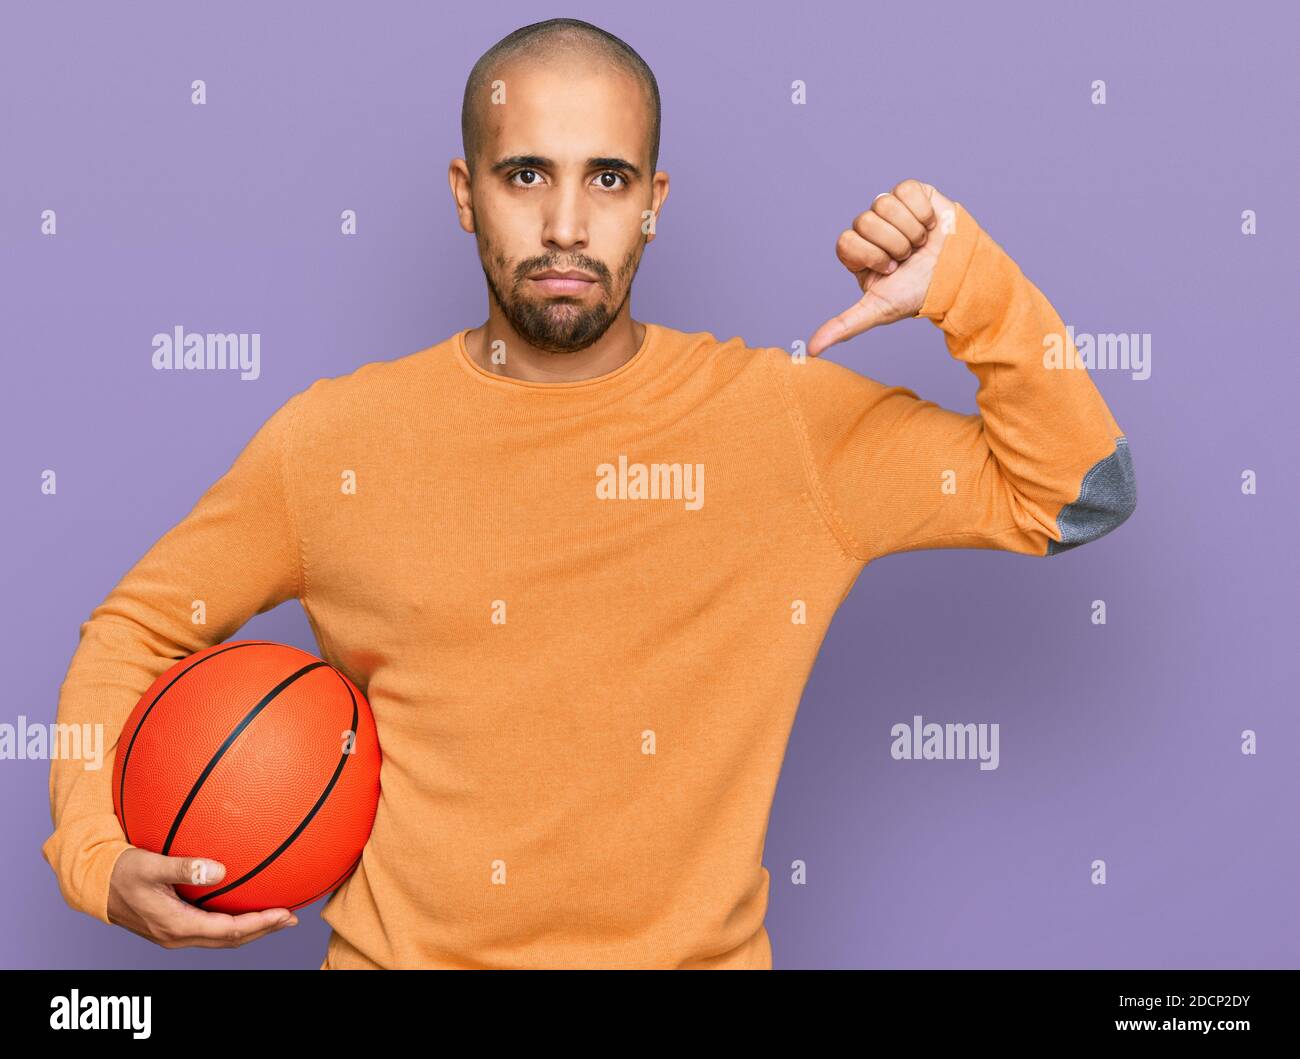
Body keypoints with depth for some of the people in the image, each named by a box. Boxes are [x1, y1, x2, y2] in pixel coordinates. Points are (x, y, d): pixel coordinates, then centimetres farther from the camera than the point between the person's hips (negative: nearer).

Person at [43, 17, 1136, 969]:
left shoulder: (781, 419, -5)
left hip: (694, 946, 1)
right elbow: (136, 630, 9)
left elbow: (1076, 495, -2)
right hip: (400, 948, -1)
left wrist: (964, 281, -15)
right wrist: (99, 852, -6)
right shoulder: (336, 441, -3)